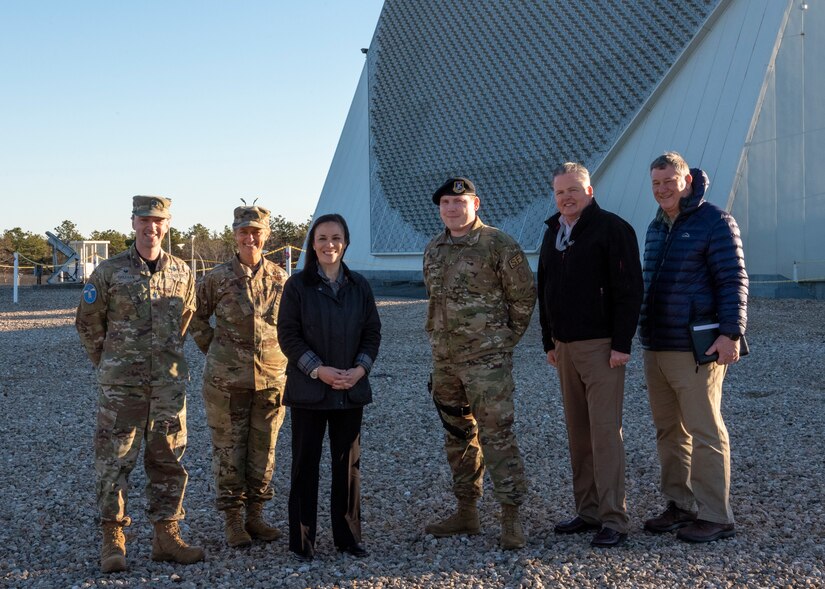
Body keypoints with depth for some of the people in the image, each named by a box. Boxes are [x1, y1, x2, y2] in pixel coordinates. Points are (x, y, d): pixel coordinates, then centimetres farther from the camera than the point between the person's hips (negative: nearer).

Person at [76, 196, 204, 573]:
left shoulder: (182, 272, 4)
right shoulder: (109, 272, -4)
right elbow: (88, 323, 5)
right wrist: (108, 363, 9)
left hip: (169, 382, 3)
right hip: (120, 384, -3)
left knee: (167, 460, 8)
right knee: (114, 461, 1)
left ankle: (166, 536, 18)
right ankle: (112, 541, 10)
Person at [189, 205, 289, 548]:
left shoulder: (280, 279, 2)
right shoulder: (218, 278, -4)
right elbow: (196, 317, 8)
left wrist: (281, 355, 9)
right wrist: (213, 350, 4)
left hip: (271, 378, 2)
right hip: (227, 380, -2)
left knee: (263, 450, 10)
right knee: (228, 450, 4)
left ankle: (255, 516, 23)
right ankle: (233, 522, 15)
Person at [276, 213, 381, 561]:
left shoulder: (359, 286, 7)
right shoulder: (297, 285, -3)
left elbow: (373, 332, 8)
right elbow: (287, 335, -6)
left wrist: (359, 369, -8)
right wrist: (319, 370, -15)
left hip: (351, 389, 3)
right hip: (308, 389, -3)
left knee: (348, 463, 8)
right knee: (305, 463, 3)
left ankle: (347, 537, 19)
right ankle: (301, 541, 12)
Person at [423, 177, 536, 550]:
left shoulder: (499, 246, -10)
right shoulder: (433, 250, 11)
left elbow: (524, 296, -5)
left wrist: (504, 338, -1)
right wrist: (443, 334, 16)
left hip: (487, 359, -7)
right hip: (444, 359, 7)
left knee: (496, 434, -8)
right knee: (457, 435, 14)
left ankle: (511, 517, -1)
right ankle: (466, 511, 25)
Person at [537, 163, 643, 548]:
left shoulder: (612, 229, -8)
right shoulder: (553, 233, 15)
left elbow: (629, 289, -13)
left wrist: (621, 344, -17)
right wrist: (549, 342, 18)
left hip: (601, 347, -8)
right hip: (565, 347, 8)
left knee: (605, 432, -8)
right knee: (578, 433, 10)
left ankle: (614, 519, -3)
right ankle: (588, 511, 18)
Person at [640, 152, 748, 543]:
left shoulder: (715, 223, -8)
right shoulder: (657, 227, 16)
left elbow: (734, 281, -13)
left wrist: (731, 333, -21)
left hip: (695, 350, -8)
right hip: (655, 349, 8)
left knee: (704, 433, -4)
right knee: (669, 432, 12)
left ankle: (714, 517, 2)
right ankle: (680, 506, 21)